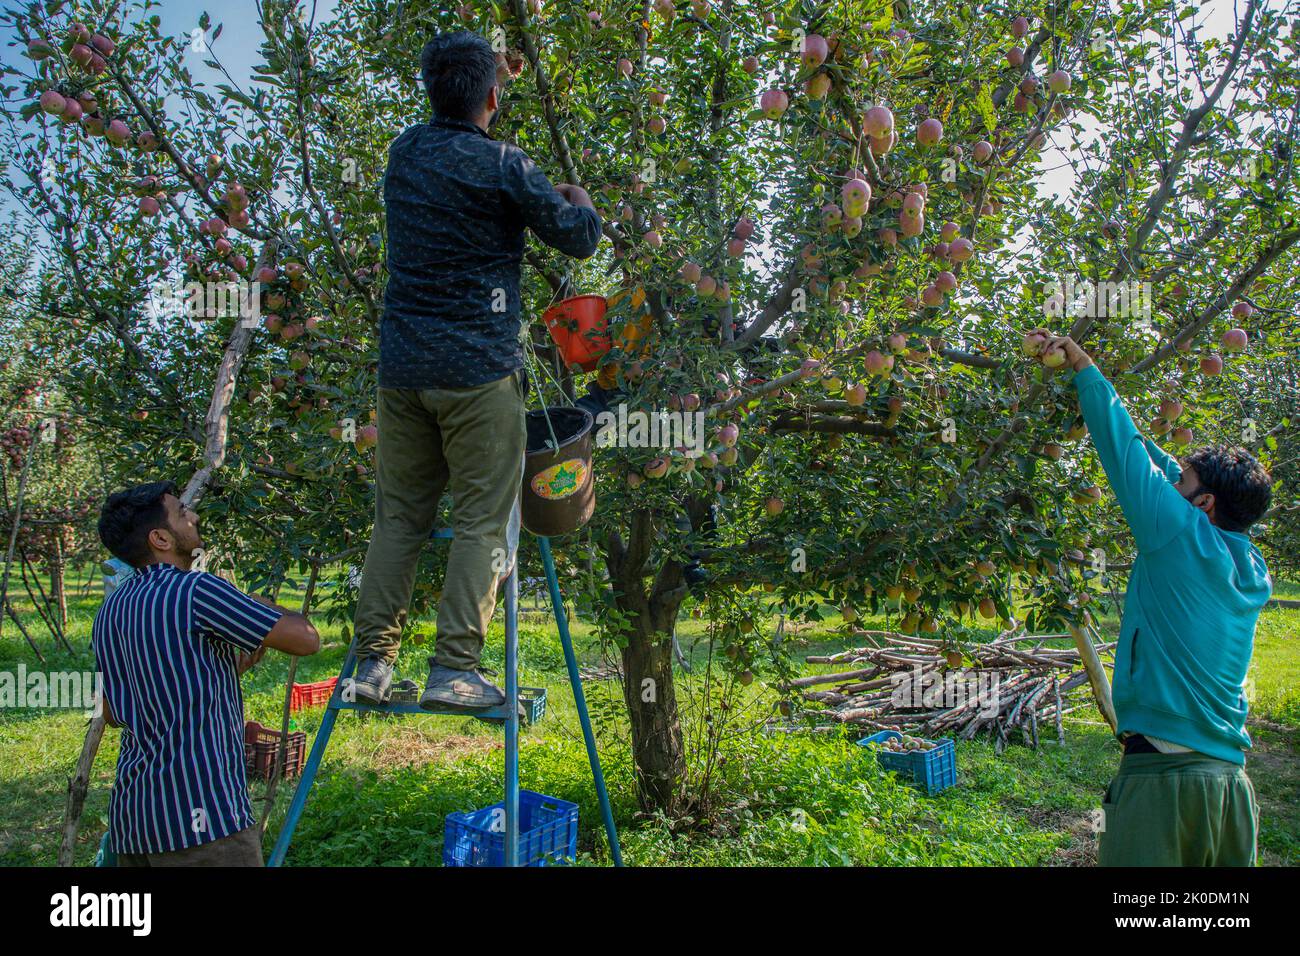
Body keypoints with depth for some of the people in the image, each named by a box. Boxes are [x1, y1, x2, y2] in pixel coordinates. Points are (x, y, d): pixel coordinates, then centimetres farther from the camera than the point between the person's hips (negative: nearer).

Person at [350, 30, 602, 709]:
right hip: (478, 370, -6)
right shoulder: (503, 166, -6)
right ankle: (453, 670, -2)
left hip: (401, 366, 6)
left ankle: (373, 663, 11)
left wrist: (542, 196, 34)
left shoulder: (404, 154, 12)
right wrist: (580, 203, 24)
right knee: (480, 521, 0)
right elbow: (578, 239, 3)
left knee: (397, 517, 10)